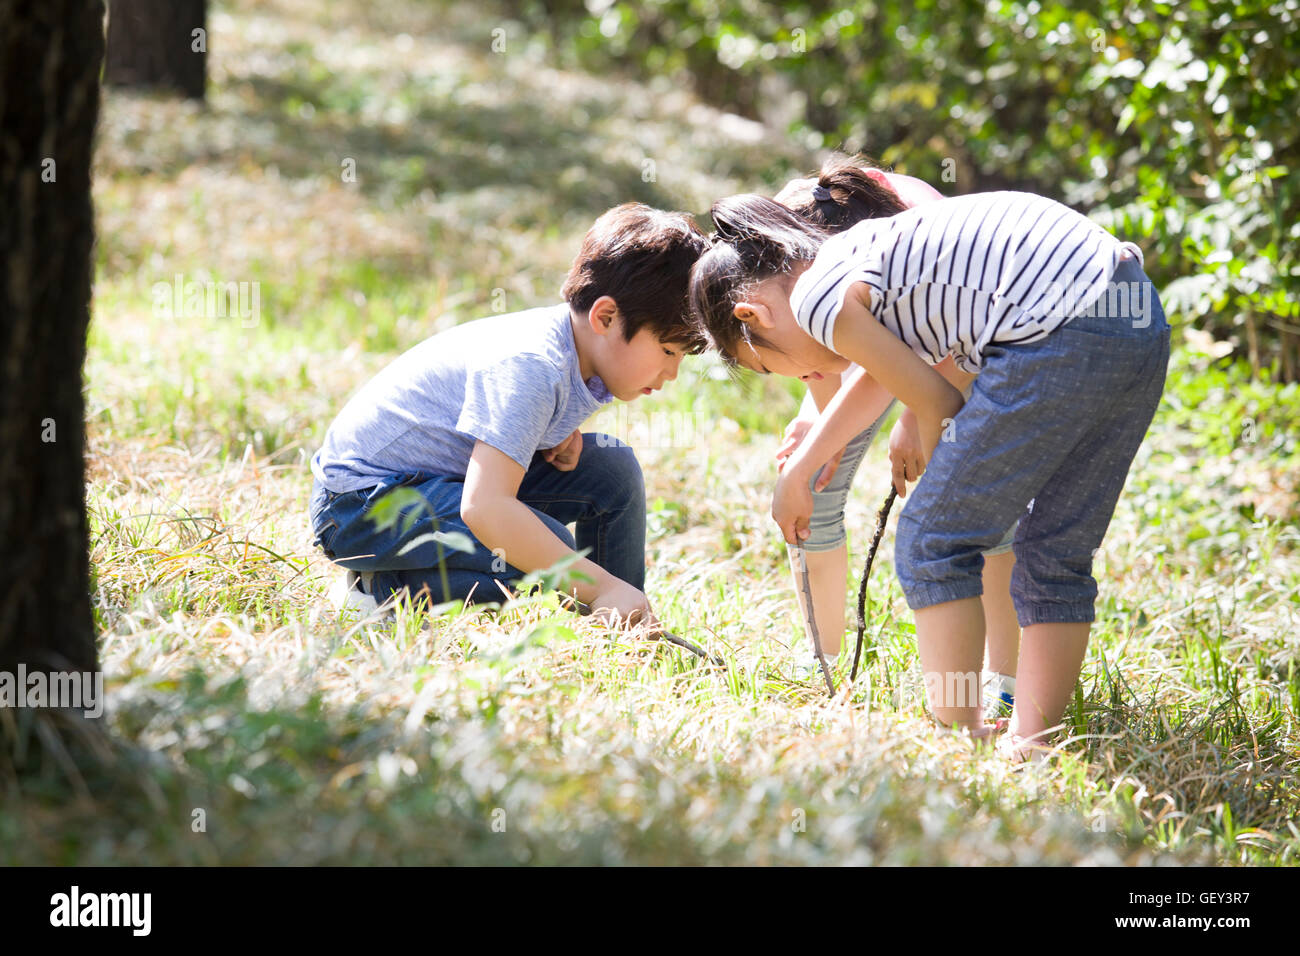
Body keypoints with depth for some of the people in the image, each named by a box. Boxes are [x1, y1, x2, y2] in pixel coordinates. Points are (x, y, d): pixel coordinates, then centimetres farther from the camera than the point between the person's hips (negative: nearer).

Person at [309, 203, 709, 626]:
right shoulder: (529, 366, -30)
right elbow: (483, 508, -38)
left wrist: (557, 441, -4)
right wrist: (600, 586, -36)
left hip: (445, 475, 10)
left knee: (612, 470, 2)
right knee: (546, 546, -29)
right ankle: (388, 591, -13)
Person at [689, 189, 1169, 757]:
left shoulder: (816, 297, 0)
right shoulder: (870, 253, 27)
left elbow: (939, 404, 5)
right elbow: (883, 375, 45)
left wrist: (942, 488, 25)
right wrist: (795, 476, 55)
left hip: (1061, 337, -9)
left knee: (933, 541, 5)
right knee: (1055, 554, 16)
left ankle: (960, 733, 8)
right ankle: (1029, 746, 15)